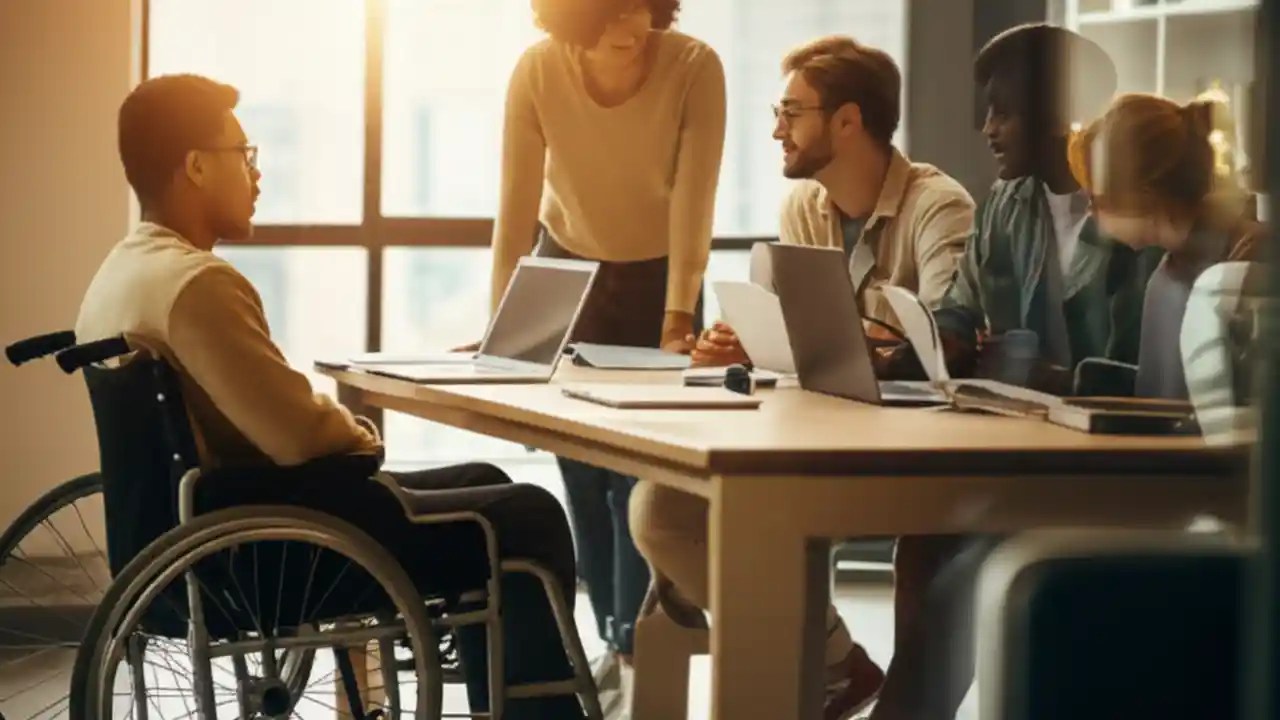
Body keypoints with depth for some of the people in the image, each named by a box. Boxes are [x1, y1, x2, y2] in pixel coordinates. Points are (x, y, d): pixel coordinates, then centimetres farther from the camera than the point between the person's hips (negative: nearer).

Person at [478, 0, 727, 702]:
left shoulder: (695, 68, -27)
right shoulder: (537, 71, -24)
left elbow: (693, 203, -27)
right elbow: (516, 205, -20)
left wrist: (678, 322, -32)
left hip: (659, 278, -2)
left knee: (643, 473, -9)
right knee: (583, 472, 2)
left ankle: (633, 644, -3)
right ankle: (617, 637, 15)